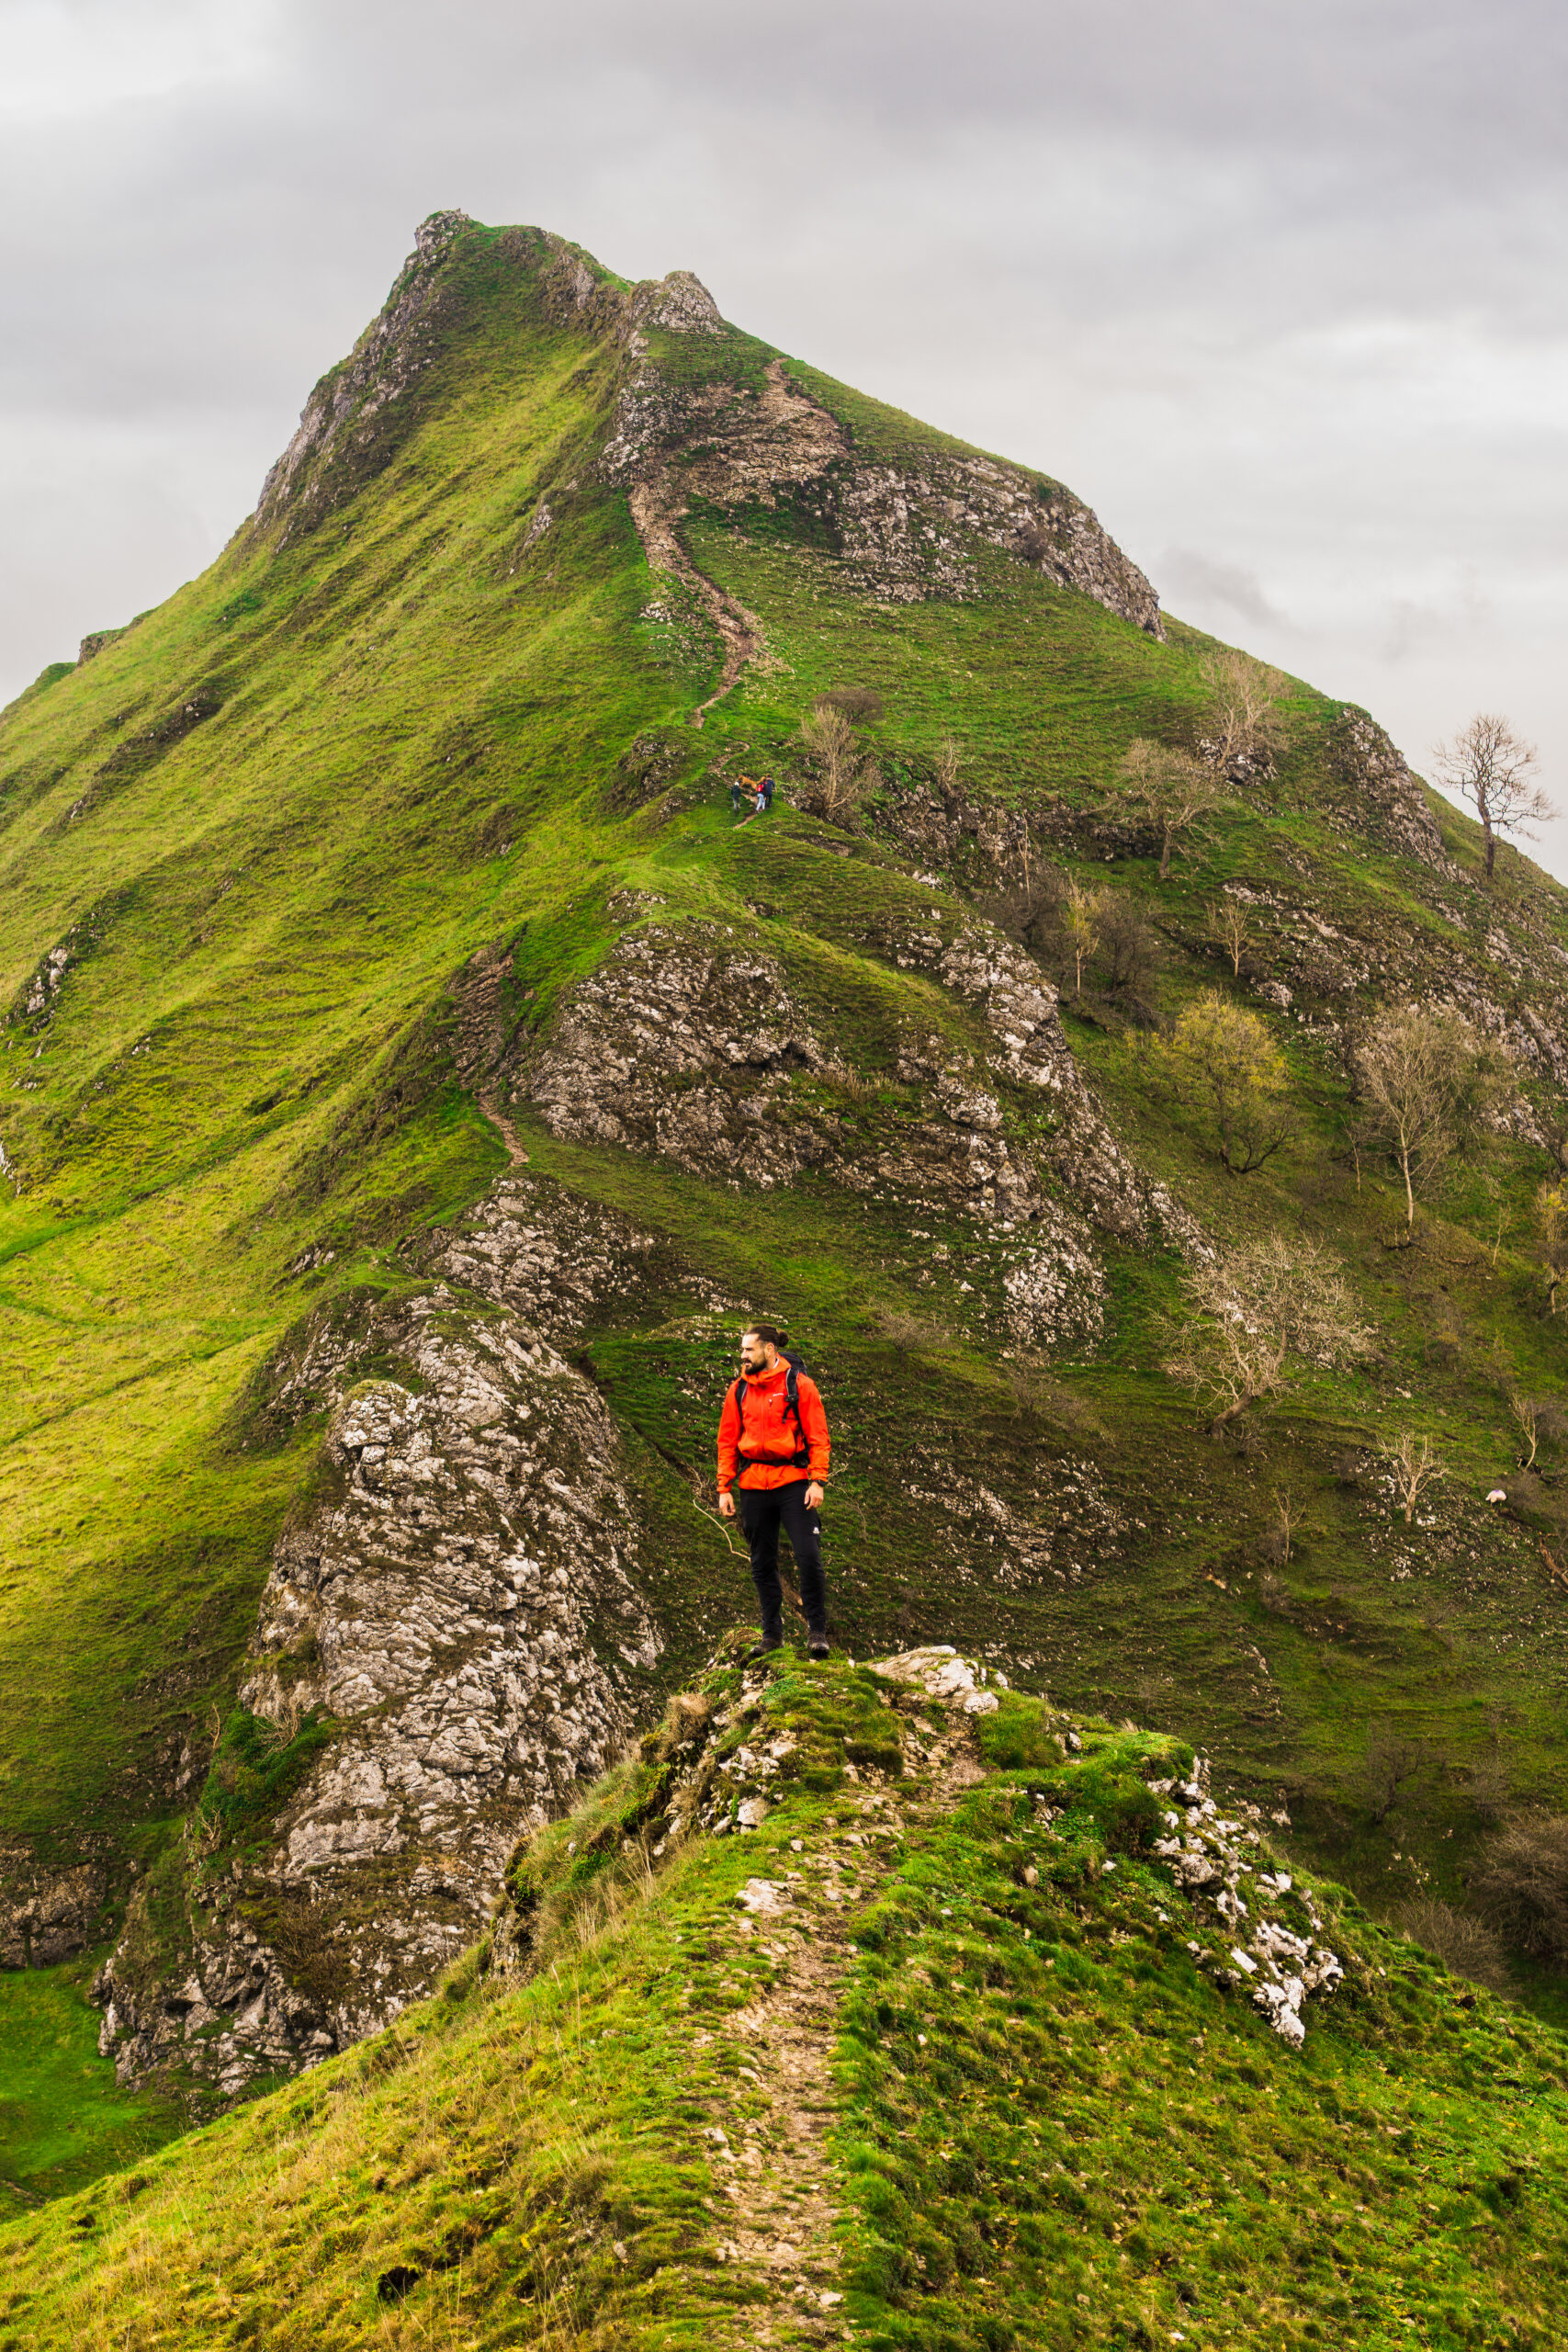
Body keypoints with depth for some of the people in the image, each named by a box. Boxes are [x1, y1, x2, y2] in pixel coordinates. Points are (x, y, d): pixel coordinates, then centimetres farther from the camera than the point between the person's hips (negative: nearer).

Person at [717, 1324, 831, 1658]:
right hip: (753, 1486, 4)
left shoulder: (800, 1385, -2)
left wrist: (817, 1481, -12)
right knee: (762, 1564, 9)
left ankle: (817, 1630, 2)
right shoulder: (738, 1390, 9)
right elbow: (727, 1441, 12)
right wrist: (724, 1488, 6)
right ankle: (772, 1631, 20)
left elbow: (818, 1437, -3)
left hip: (793, 1482, -4)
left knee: (808, 1556, -11)